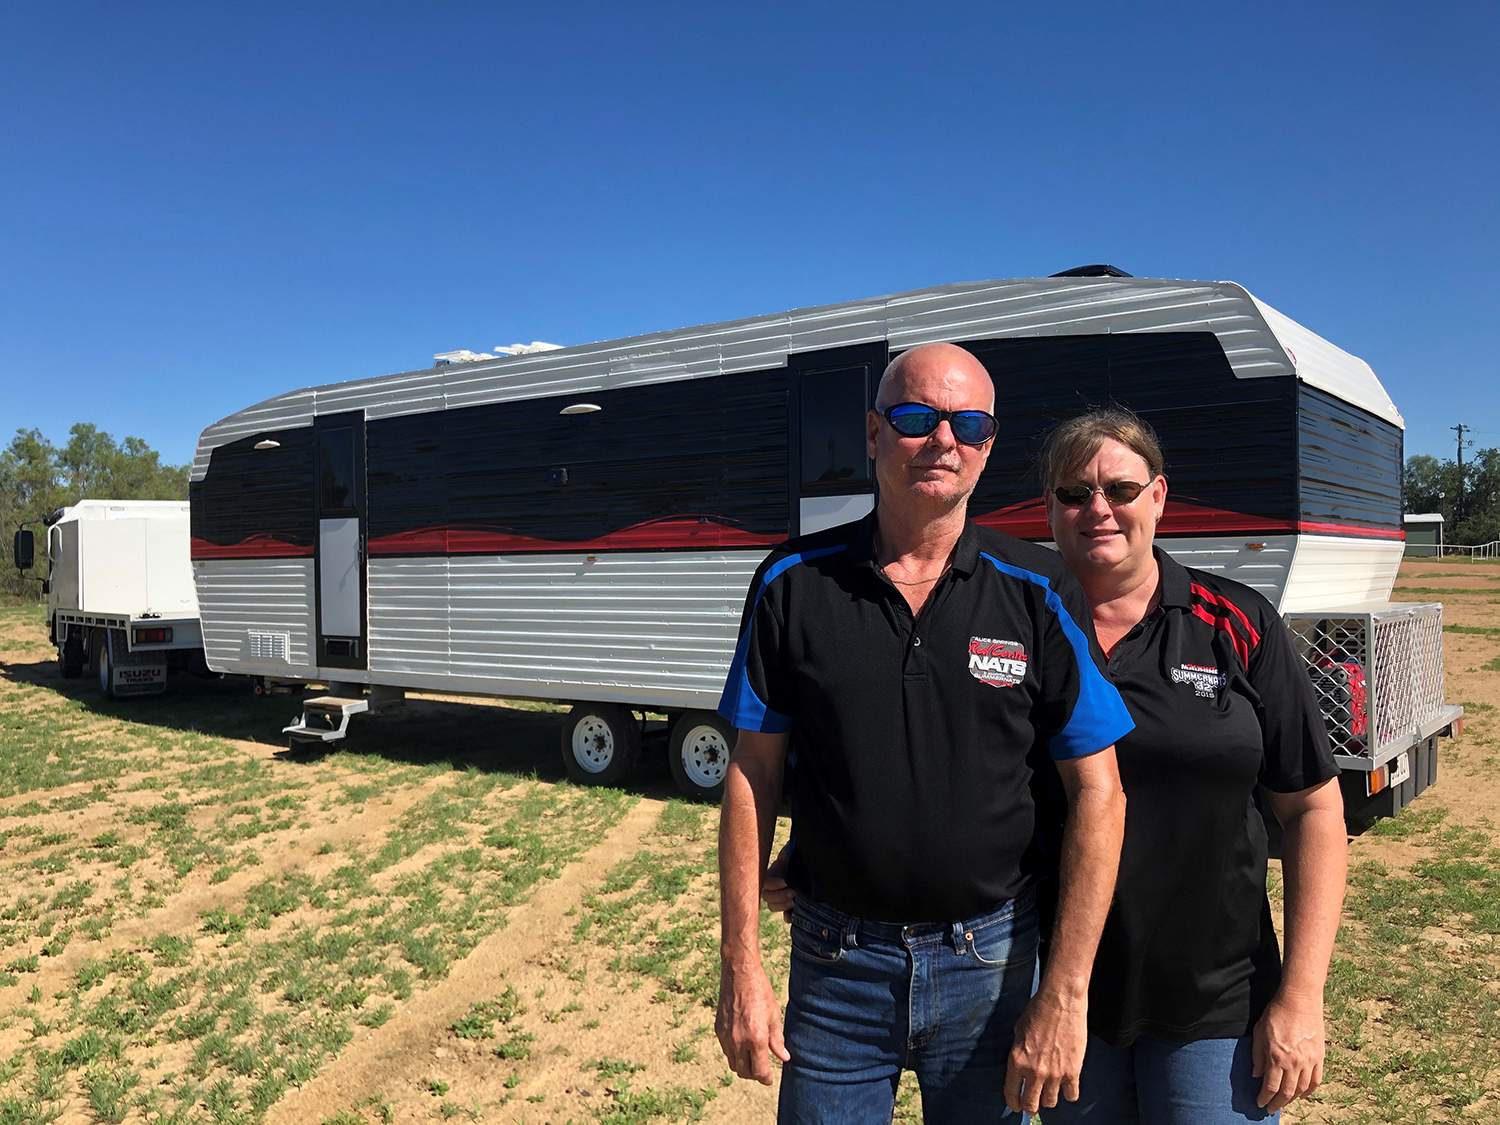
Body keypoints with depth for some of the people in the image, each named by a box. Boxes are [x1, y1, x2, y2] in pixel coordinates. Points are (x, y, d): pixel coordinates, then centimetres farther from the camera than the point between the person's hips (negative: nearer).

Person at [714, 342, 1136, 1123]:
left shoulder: (1038, 594, -6)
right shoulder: (794, 583, -5)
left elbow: (1097, 792, -5)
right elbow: (752, 775, -1)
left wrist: (1063, 996, -9)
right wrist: (740, 967, -4)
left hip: (988, 962, 0)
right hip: (834, 964, 0)